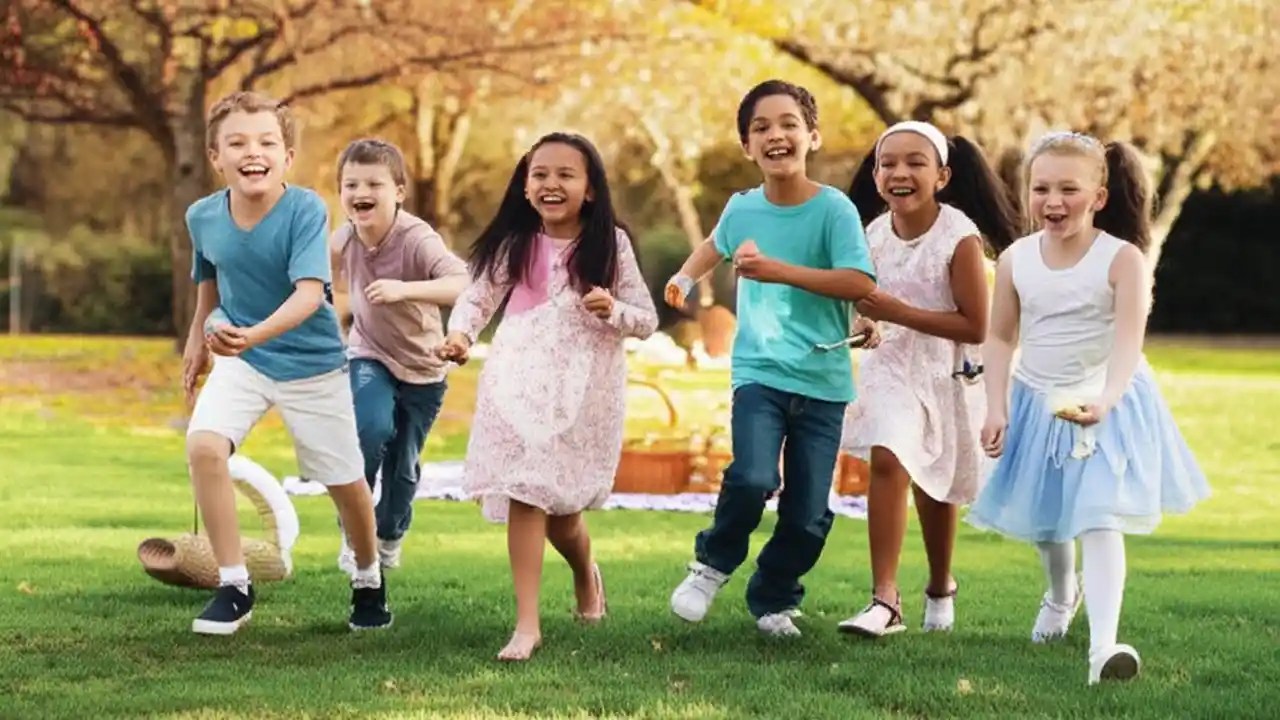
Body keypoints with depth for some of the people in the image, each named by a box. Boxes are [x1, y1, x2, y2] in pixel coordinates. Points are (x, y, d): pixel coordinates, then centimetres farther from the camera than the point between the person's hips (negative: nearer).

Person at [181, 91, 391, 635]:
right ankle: (234, 586, -10)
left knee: (344, 481, 9)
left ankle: (368, 579, 39)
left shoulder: (306, 210, -25)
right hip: (239, 360, 3)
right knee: (203, 445, -22)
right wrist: (198, 337, 21)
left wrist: (254, 335, -51)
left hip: (312, 361, -2)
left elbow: (310, 292, -35)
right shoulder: (203, 216, -12)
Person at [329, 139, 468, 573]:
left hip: (422, 369, -1)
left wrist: (404, 289, -58)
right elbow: (324, 278, 11)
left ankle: (390, 536, 41)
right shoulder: (344, 239, -14)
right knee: (374, 428, -26)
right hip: (369, 357, 1)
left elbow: (465, 285, -47)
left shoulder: (417, 240, -29)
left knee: (403, 465, 9)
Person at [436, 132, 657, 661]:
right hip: (519, 386, 1)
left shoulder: (610, 244, -2)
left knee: (564, 503, 7)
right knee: (524, 498, -8)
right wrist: (460, 335, -17)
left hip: (584, 389, -1)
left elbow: (647, 320, 1)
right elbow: (478, 297, 4)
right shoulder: (515, 245, 1)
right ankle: (526, 624, -5)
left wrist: (612, 311, -20)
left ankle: (586, 576, 42)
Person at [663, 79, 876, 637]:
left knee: (808, 515, 1)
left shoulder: (834, 208, -9)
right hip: (759, 372, 1)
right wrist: (686, 277, 15)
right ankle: (713, 563, 5)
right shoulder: (741, 209, 3)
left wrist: (777, 270, -26)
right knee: (752, 479, -23)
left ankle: (774, 599, 28)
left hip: (823, 381, -1)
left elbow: (861, 283, -22)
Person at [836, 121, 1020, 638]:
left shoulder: (960, 238, -20)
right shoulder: (874, 233, -5)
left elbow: (975, 327, -21)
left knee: (935, 487, 14)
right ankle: (885, 599, -20)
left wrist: (897, 312, -26)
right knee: (886, 461, -21)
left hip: (946, 376, -2)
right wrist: (868, 319, -10)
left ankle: (940, 587, 40)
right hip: (891, 368, 2)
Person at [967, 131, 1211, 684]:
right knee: (1044, 518, 20)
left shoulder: (1122, 259, -19)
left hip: (1108, 407, -4)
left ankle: (1103, 644, -27)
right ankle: (1061, 596, 51)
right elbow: (1000, 337, 3)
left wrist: (1105, 399, -45)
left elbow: (1128, 342, -29)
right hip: (1037, 403, 5)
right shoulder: (1017, 260, -6)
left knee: (1099, 518, -18)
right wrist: (996, 408, -6)